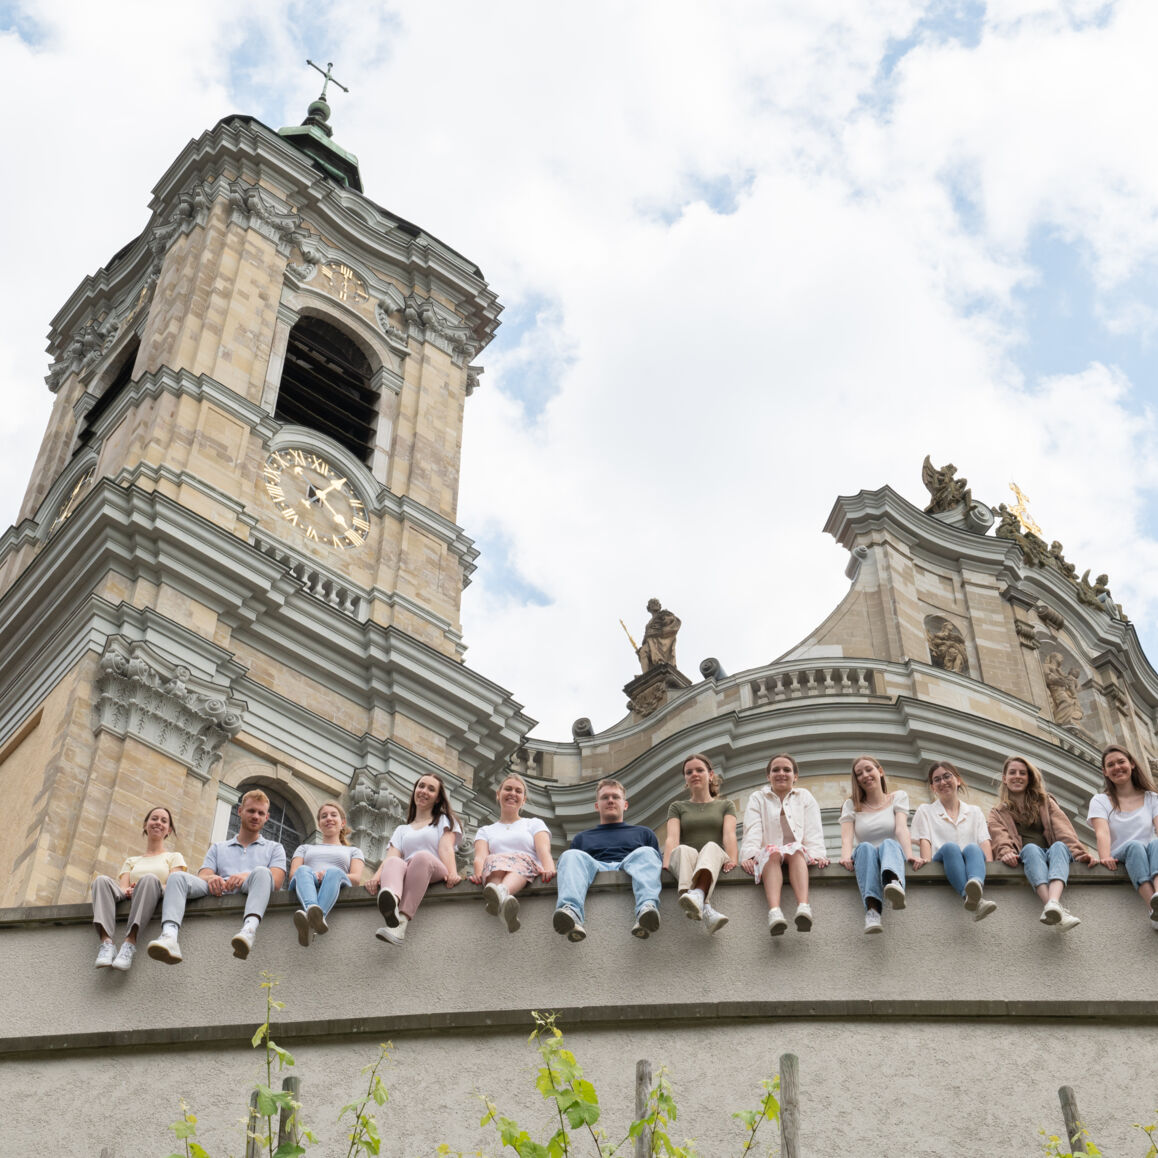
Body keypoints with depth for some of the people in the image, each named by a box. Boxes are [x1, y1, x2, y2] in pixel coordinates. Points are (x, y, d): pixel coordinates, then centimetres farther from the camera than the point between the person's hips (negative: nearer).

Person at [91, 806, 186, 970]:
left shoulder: (174, 857, 25)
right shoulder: (131, 861, 33)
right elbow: (122, 887, 14)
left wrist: (144, 888, -15)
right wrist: (126, 891, -12)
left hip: (156, 903, -3)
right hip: (128, 902, 3)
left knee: (149, 879, -36)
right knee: (102, 880, -27)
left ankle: (130, 943, -50)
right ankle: (106, 942, -45)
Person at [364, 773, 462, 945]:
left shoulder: (445, 820, 28)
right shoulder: (401, 830, 34)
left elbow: (446, 849, 6)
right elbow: (391, 855, 13)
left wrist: (452, 873, -15)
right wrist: (377, 876, -9)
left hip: (436, 874, -2)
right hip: (406, 874, 2)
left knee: (422, 857, -36)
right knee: (394, 862, -33)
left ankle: (401, 922, -56)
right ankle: (391, 903, -71)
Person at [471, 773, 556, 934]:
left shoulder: (534, 823, 28)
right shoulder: (485, 831, 31)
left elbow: (544, 850, 6)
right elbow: (480, 856, 8)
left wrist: (549, 869, -20)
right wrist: (479, 873, -18)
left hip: (529, 871, 0)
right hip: (493, 872, 0)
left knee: (520, 861, -36)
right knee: (494, 861, -36)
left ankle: (501, 891, -72)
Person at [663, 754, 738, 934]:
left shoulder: (725, 805, 24)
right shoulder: (678, 807, 24)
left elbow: (729, 835, 3)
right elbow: (672, 838, 5)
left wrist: (732, 861, -19)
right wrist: (666, 866, -16)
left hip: (717, 863, 0)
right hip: (685, 863, 0)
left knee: (711, 847, -37)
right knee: (684, 850, -37)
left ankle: (697, 895, -71)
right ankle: (706, 909, -66)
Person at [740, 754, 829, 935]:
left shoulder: (805, 796, 24)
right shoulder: (757, 798, 21)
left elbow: (813, 831, 9)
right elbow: (752, 831, 4)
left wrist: (817, 854, -10)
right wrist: (750, 855, -16)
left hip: (799, 854, 0)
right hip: (767, 857, 0)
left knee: (795, 849, -36)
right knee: (773, 852, -36)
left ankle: (803, 906, -61)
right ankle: (774, 912, -61)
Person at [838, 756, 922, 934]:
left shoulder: (898, 797, 17)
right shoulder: (852, 805, 18)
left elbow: (901, 829, -3)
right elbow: (846, 837, 0)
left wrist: (909, 855, -24)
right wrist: (846, 857, -25)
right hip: (864, 861, 1)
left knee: (889, 844, -36)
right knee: (865, 848, -35)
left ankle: (893, 883, -75)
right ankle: (872, 909, -62)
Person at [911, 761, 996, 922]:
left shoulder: (975, 812, 28)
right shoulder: (925, 811, 24)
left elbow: (985, 842, 12)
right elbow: (924, 841, 7)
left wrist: (990, 864, -10)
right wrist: (926, 862, -15)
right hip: (942, 864, -1)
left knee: (972, 848, -34)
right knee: (950, 847, -36)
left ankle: (976, 886, -72)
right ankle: (977, 900, -67)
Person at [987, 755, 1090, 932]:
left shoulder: (1046, 802, 26)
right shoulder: (998, 812, 23)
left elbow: (1063, 829, 7)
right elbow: (1000, 838, 1)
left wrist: (1078, 851, -13)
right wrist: (1006, 853, -24)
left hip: (1052, 854, 1)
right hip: (1024, 858, -1)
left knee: (1059, 846, -34)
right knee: (1031, 848, -36)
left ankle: (1052, 903, -64)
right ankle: (1056, 908, -64)